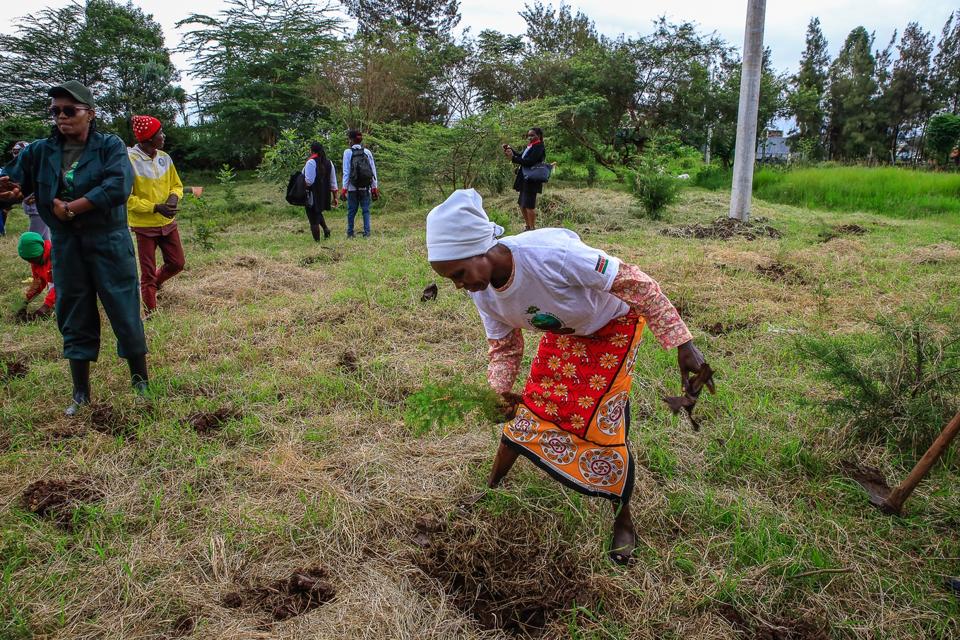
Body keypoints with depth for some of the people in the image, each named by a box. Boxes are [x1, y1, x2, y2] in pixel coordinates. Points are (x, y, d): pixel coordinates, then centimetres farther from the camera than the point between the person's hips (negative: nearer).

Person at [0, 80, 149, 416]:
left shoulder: (111, 146, -6)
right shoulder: (40, 151, 5)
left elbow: (117, 187, -21)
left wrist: (70, 209, -17)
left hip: (109, 243, -4)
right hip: (65, 246, 4)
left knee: (125, 312, 1)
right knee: (74, 317, 11)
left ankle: (141, 383, 18)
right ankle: (81, 392, 24)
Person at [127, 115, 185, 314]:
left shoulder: (164, 158, 2)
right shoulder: (130, 160, -16)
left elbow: (177, 185, 14)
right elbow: (126, 198, -15)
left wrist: (174, 197, -9)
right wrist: (155, 207, -23)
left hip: (168, 222, 6)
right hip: (144, 225, -6)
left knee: (177, 263, 12)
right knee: (148, 272, 2)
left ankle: (155, 283, 40)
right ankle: (151, 312, 15)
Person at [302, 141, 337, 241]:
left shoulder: (311, 162, -14)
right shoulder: (329, 162, 7)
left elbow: (308, 181, -21)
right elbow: (333, 182, 10)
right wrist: (334, 197, 14)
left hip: (313, 195, -7)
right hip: (325, 194, 7)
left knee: (313, 219, 2)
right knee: (318, 213, 29)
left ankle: (316, 240, 6)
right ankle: (326, 228, 10)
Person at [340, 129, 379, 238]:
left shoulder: (348, 152, -4)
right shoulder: (367, 152, 2)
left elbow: (346, 172, -6)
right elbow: (373, 171, 3)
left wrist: (344, 189, -3)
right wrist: (375, 188, 8)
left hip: (352, 188, -1)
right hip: (365, 188, 1)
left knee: (351, 211, 7)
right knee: (366, 210, 6)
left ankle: (350, 233, 11)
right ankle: (367, 232, 0)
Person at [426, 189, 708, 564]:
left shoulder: (550, 255, -43)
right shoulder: (483, 293, -20)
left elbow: (637, 284, -33)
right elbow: (505, 347, -3)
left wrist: (682, 344, -30)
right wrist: (500, 392, -21)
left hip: (614, 325, -5)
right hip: (563, 333, 6)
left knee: (605, 426, -8)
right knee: (529, 407, 7)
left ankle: (623, 523, 15)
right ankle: (491, 486, 29)